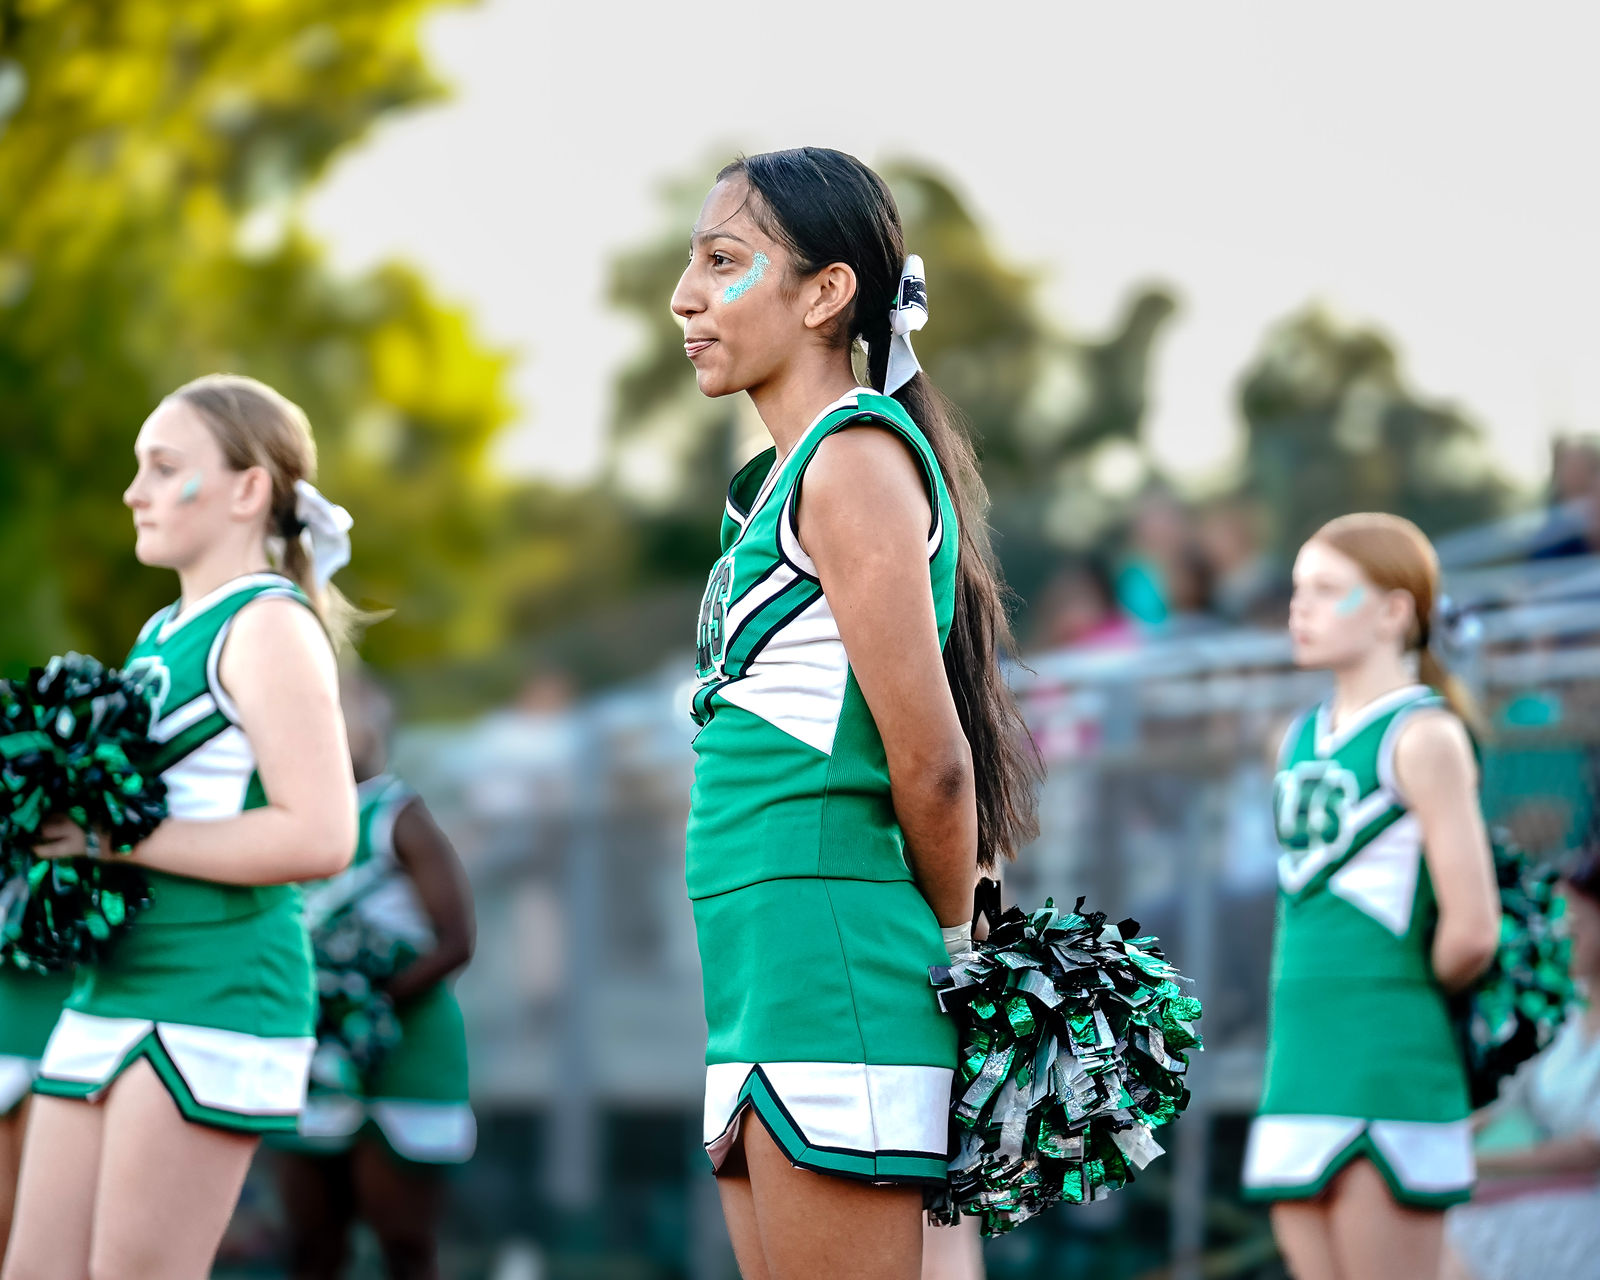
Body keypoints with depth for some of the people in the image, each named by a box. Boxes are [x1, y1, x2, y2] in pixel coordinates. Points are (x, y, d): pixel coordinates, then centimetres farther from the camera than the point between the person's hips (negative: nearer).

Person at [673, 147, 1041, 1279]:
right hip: (761, 978, 10)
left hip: (830, 963, -10)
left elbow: (932, 764, -13)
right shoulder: (779, 480, 19)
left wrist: (955, 949, 0)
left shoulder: (853, 462, -10)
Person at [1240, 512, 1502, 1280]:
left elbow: (1472, 931, -14)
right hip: (1300, 1062, 8)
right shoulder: (1301, 740, 16)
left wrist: (1410, 998, 2)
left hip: (1389, 1066, -8)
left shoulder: (1423, 736, -7)